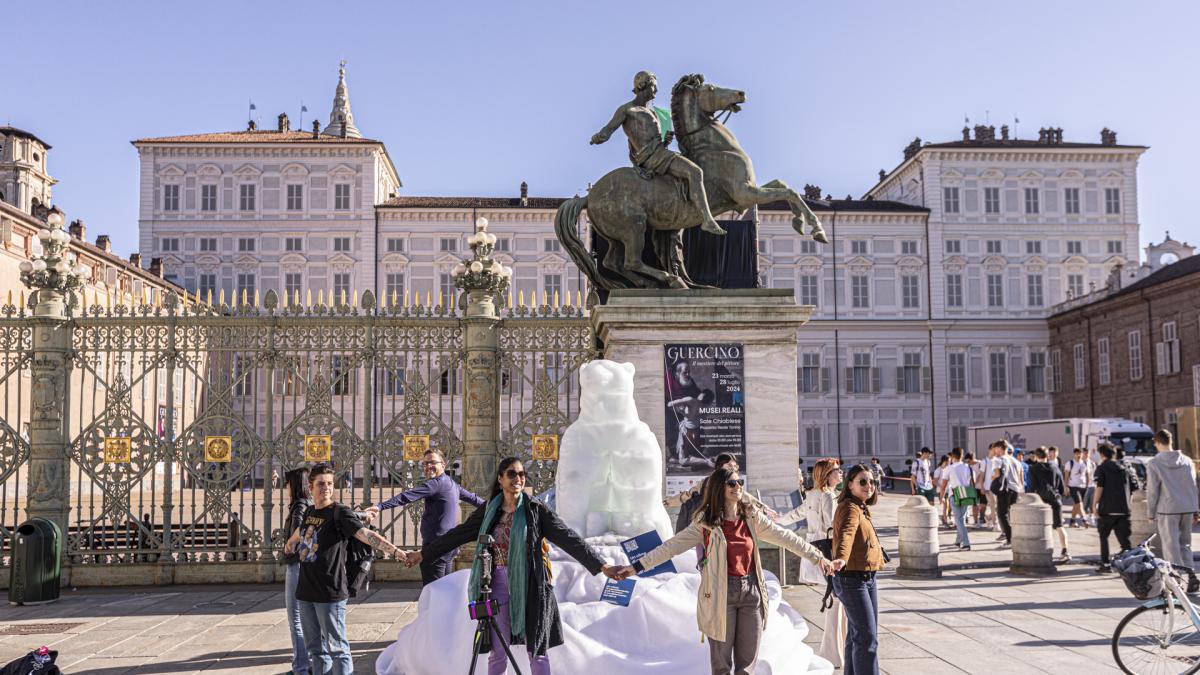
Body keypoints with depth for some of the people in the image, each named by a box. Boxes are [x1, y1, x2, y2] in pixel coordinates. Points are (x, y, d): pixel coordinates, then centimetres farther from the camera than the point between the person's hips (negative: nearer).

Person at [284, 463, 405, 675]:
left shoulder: (340, 512, -10)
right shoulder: (310, 512, 10)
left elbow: (367, 535, -23)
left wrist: (396, 552, -36)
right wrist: (289, 545, 48)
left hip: (330, 593, -7)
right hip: (306, 592, 7)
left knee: (336, 648, -5)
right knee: (316, 649, 14)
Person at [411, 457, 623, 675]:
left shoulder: (536, 510, -3)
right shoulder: (489, 511, 6)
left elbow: (569, 538, -9)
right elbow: (457, 535, 14)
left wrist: (602, 565, -16)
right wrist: (424, 552, 17)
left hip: (530, 587, -3)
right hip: (498, 586, 3)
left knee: (537, 651, 4)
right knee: (497, 653, 8)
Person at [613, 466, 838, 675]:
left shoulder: (752, 517, 6)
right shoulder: (705, 523, -4)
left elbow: (785, 537, 10)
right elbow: (673, 546, -4)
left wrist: (818, 557, 9)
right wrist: (638, 566, -9)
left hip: (751, 591, 3)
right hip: (721, 594, -3)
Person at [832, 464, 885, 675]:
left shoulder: (863, 509, 13)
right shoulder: (850, 508, -17)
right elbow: (846, 533, -39)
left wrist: (878, 558, 50)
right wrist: (840, 558, -57)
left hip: (868, 578, 10)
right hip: (852, 579, -10)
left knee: (857, 635, 17)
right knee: (867, 638, -14)